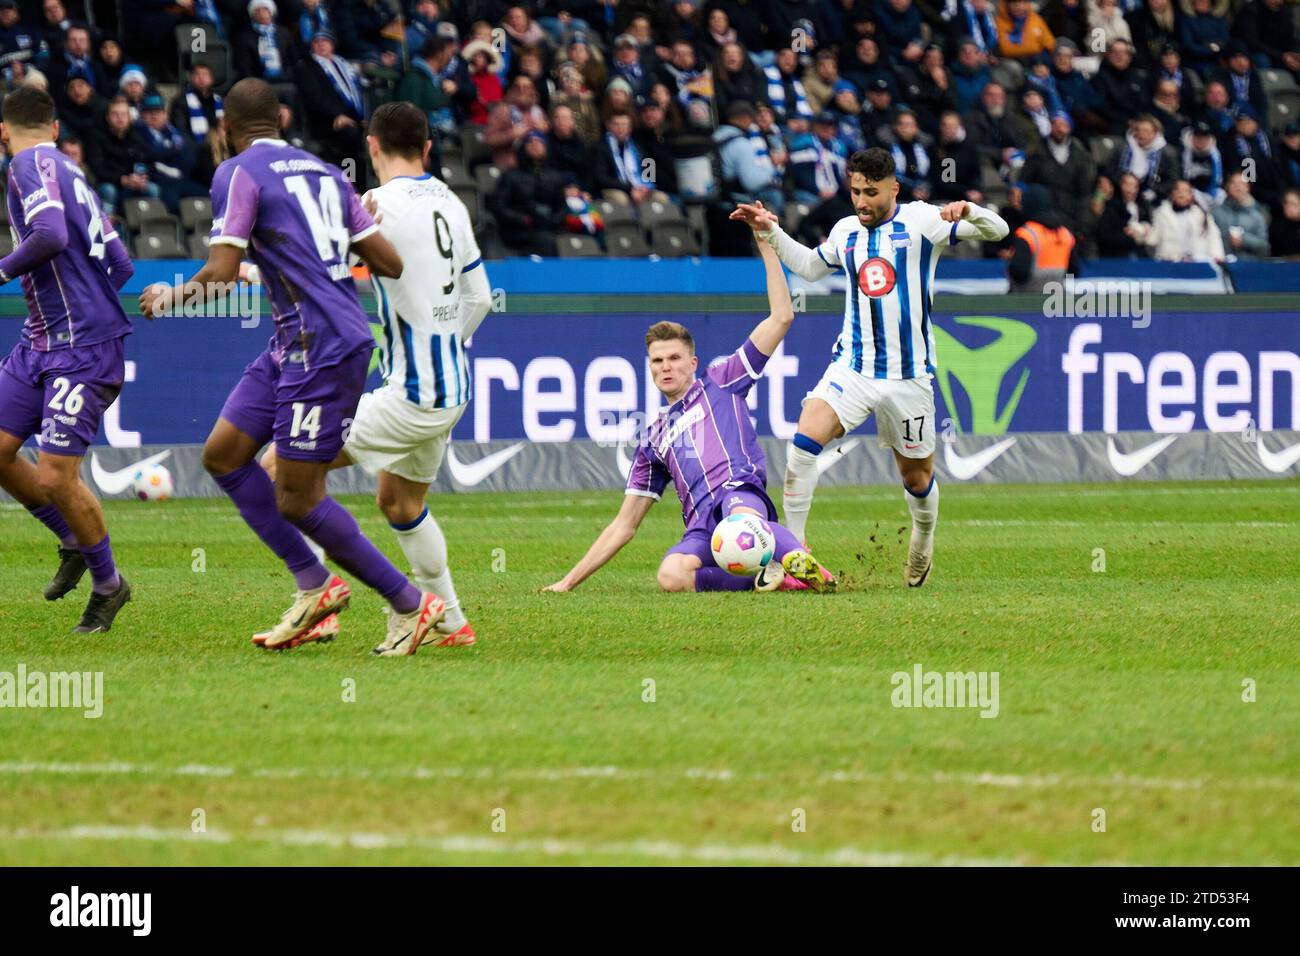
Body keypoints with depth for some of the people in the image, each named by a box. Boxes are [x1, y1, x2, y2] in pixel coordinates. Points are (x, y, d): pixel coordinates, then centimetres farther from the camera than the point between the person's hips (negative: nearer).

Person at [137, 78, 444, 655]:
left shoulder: (239, 173, -7)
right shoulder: (322, 170, 16)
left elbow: (220, 274, -14)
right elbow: (390, 265, 13)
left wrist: (169, 297, 6)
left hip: (322, 348, -9)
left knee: (298, 500, -4)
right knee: (223, 455, 13)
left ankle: (410, 605, 3)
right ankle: (314, 584, 13)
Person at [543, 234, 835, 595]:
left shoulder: (720, 383, 22)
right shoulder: (654, 437, 31)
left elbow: (781, 318, 15)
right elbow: (624, 526, 33)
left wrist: (766, 244, 11)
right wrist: (570, 581, 29)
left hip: (739, 488, -3)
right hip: (701, 527, 3)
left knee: (742, 522, -44)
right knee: (670, 574, -35)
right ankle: (766, 578, -28)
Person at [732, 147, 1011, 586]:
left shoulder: (921, 221, -4)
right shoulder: (845, 232, 10)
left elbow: (996, 230, -9)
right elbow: (810, 266, 30)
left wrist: (968, 213, -30)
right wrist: (771, 232, 19)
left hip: (908, 376, -3)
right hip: (851, 365, 3)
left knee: (916, 475, 10)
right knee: (804, 441, -20)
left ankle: (923, 541, 41)